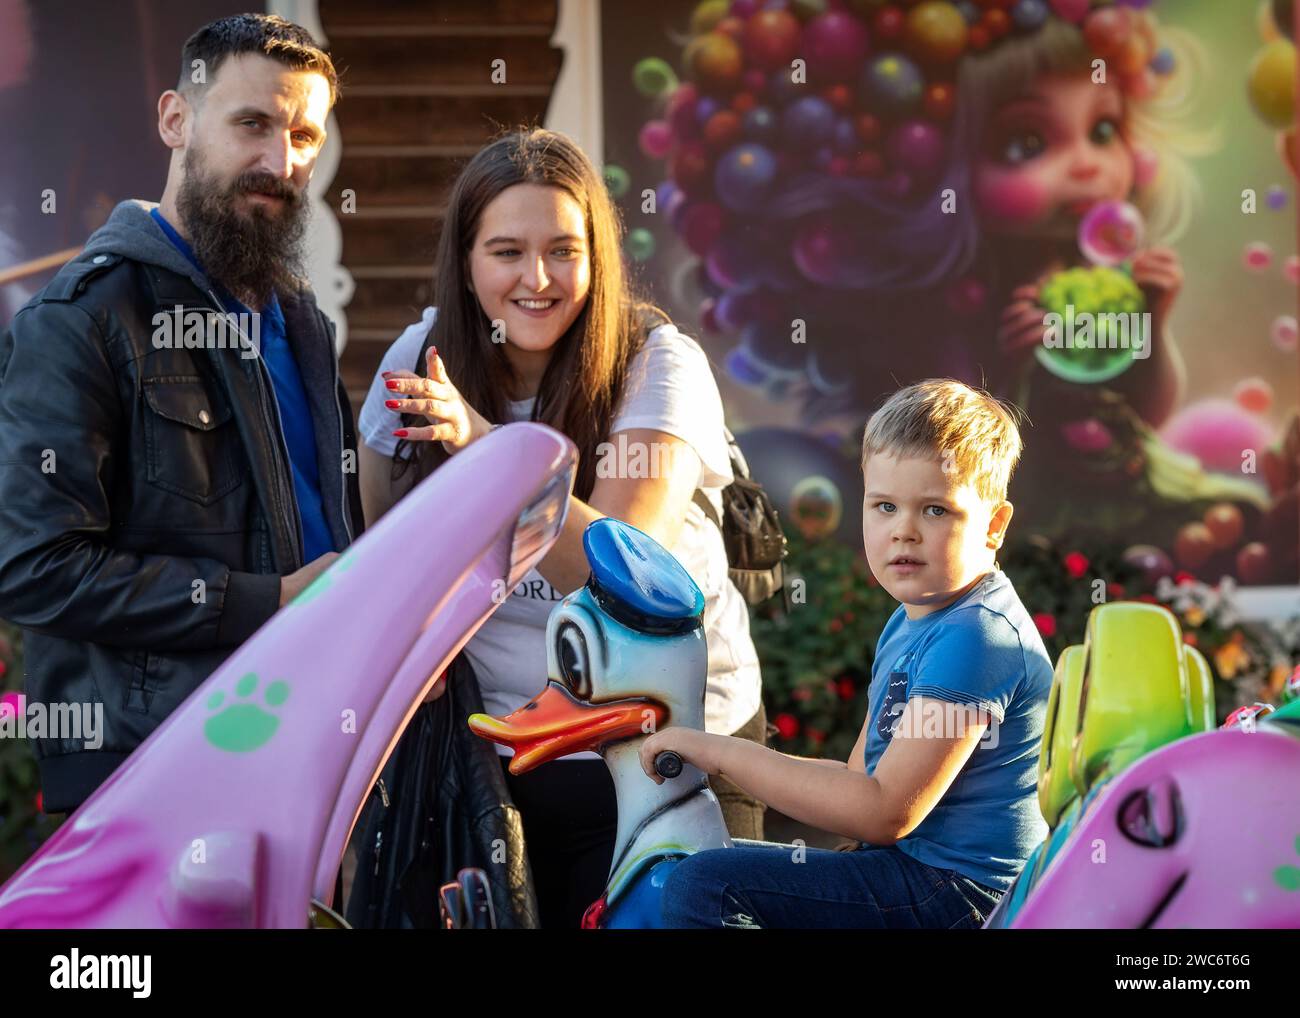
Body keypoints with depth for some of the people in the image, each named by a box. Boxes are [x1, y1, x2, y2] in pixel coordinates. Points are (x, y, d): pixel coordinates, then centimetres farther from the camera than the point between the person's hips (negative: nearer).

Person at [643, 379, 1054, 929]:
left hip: (956, 892, -11)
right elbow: (861, 776, 15)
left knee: (702, 887, -20)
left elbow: (885, 812, -24)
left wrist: (723, 752, -18)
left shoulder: (976, 635, -20)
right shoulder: (908, 623, 12)